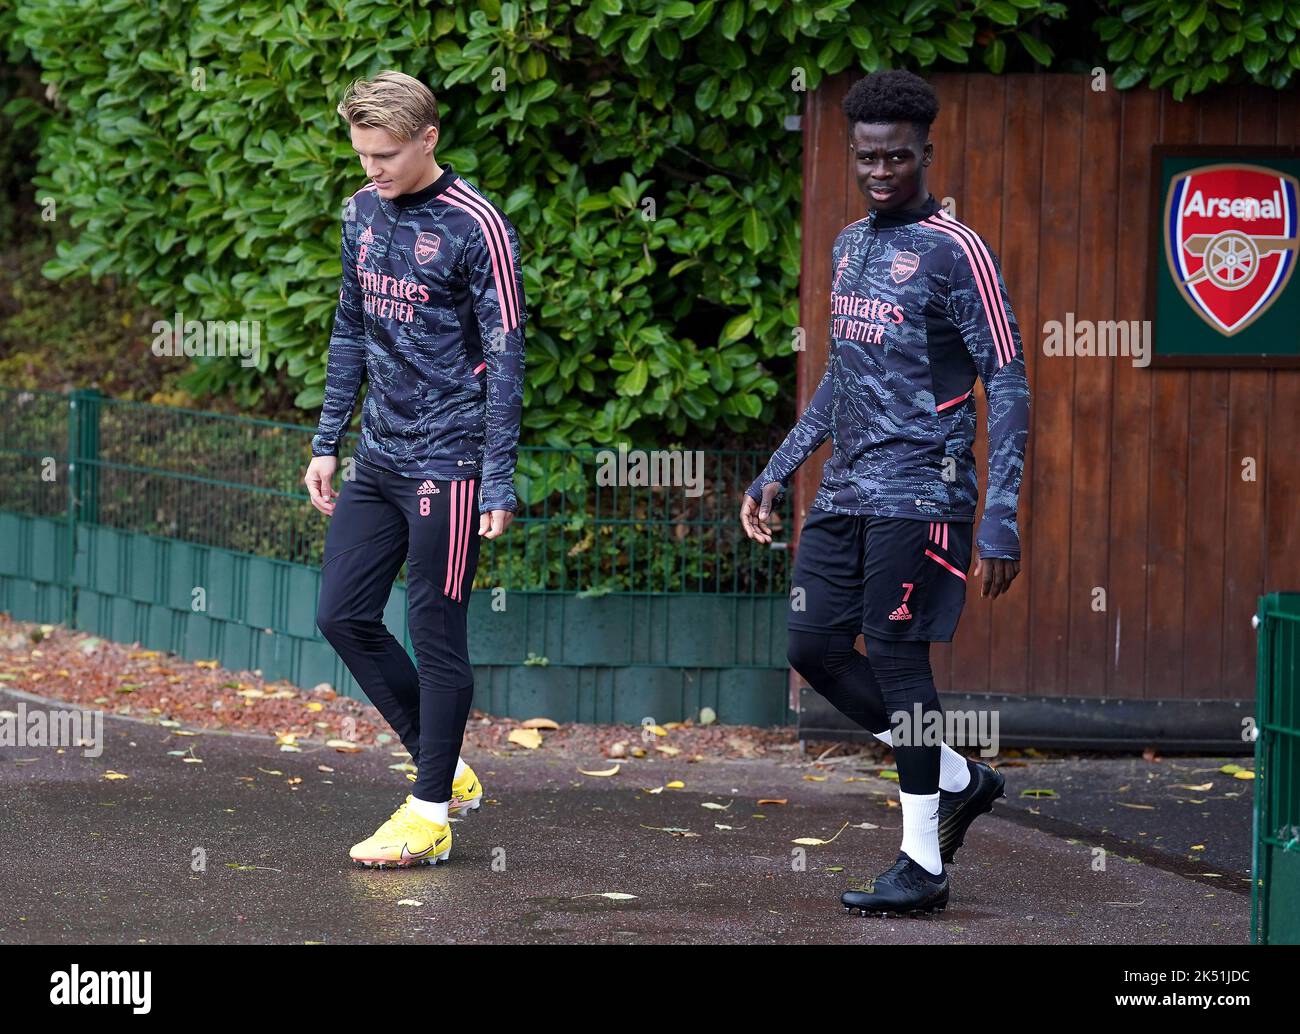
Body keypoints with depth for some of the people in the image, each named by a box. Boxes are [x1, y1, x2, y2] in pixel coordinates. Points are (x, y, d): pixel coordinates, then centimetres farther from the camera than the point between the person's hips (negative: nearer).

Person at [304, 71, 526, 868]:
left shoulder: (476, 228, -13)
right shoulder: (365, 213, 9)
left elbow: (504, 358, -13)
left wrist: (498, 481, -16)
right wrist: (328, 442, 15)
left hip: (447, 463, -8)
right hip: (380, 458, 8)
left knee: (436, 635, -2)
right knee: (344, 615, 7)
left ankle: (431, 813, 7)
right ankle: (449, 771, 20)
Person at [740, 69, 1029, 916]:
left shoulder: (954, 252, -10)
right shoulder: (851, 246, 15)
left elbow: (1008, 385, -12)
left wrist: (1000, 519, -19)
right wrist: (778, 472, 22)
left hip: (919, 491, -8)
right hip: (846, 491, 8)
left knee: (898, 658, -8)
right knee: (815, 643, 5)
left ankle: (922, 866, 0)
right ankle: (960, 780, 19)